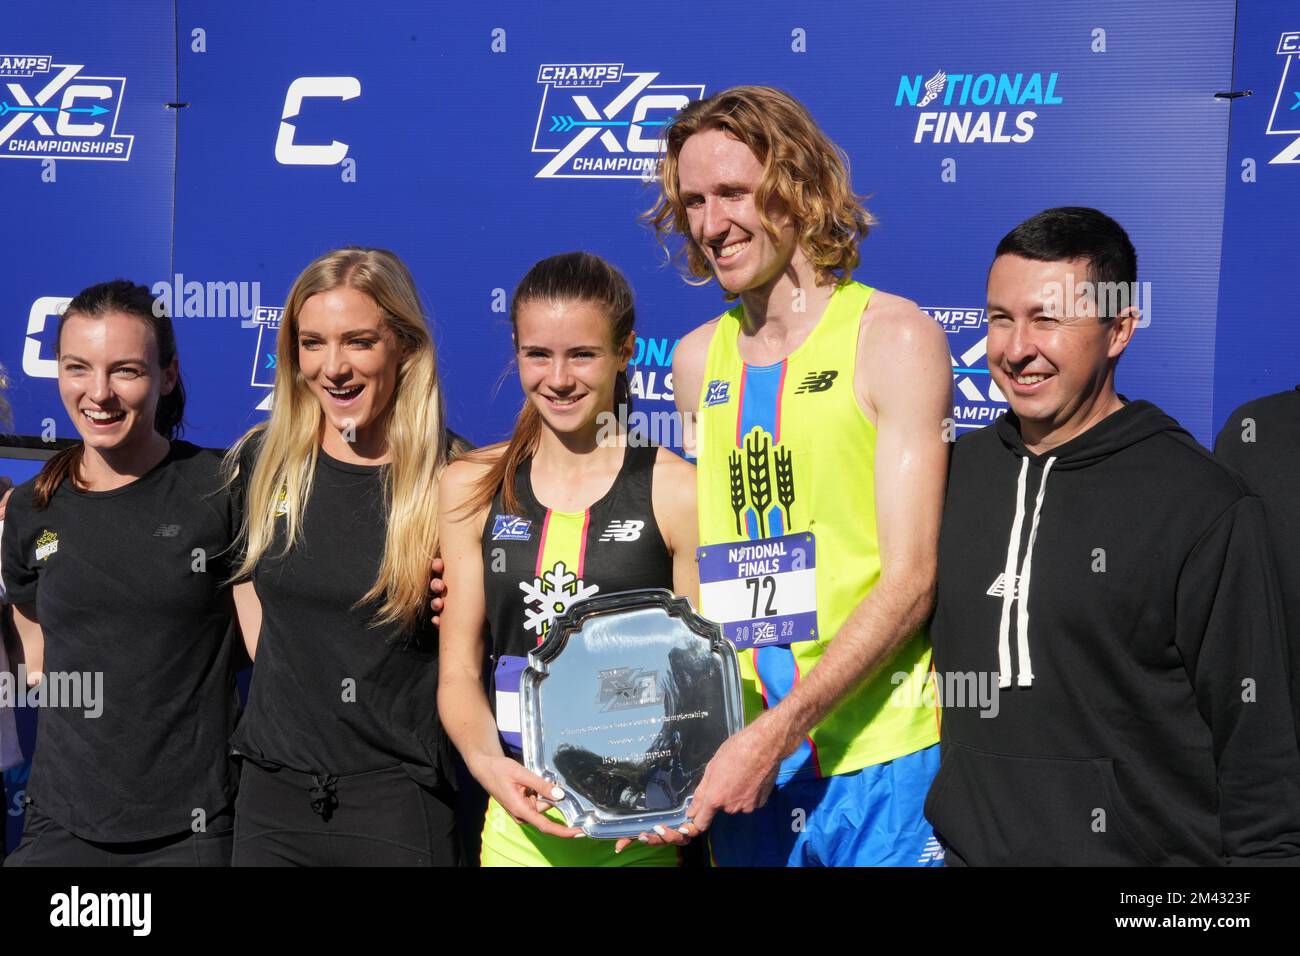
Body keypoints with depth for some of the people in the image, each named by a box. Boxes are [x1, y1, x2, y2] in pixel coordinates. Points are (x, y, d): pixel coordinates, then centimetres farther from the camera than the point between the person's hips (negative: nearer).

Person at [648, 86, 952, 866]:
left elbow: (910, 580, -12)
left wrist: (780, 730, -19)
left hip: (879, 761, -4)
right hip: (742, 768, 4)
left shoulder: (894, 336, -7)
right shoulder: (698, 360, 9)